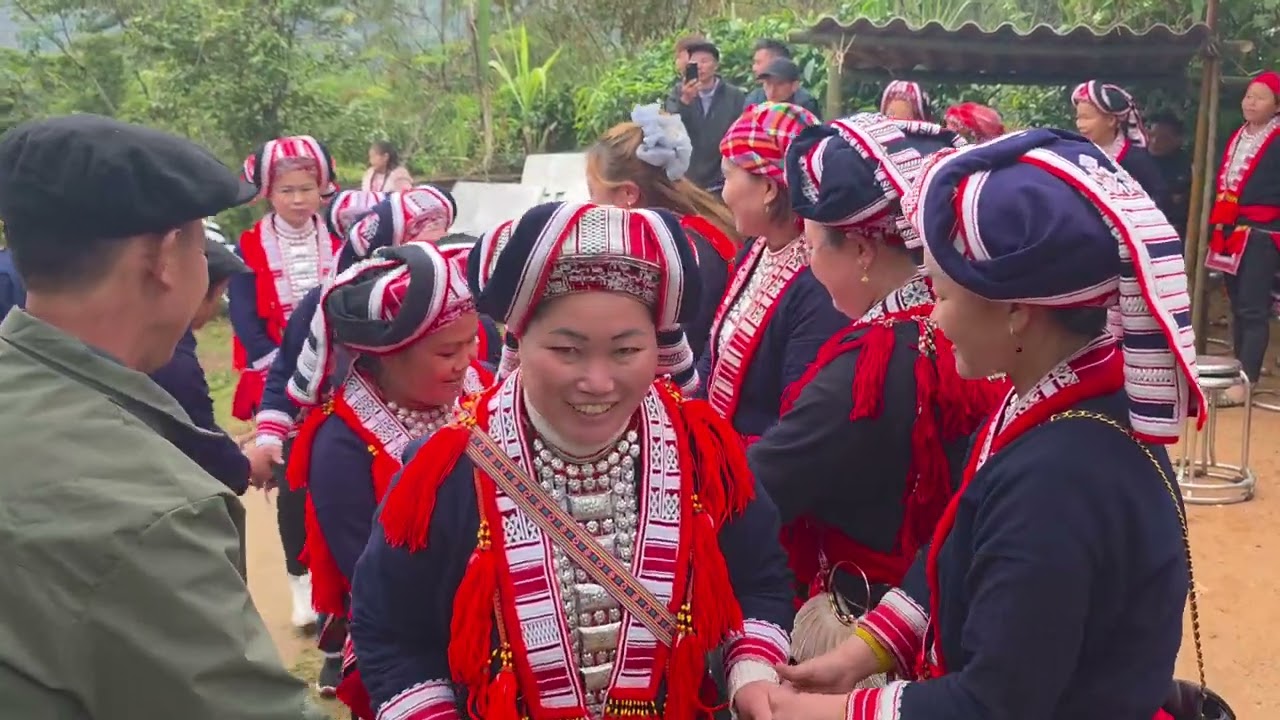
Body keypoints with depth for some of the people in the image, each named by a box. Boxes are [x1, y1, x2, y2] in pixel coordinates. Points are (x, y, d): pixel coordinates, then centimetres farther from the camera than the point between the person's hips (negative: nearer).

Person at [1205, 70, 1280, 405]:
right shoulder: (1237, 137, 15)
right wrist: (1216, 224, 16)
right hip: (1231, 233, 7)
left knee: (1253, 310, -9)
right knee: (1238, 307, 11)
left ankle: (1245, 381, -9)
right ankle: (1239, 371, 18)